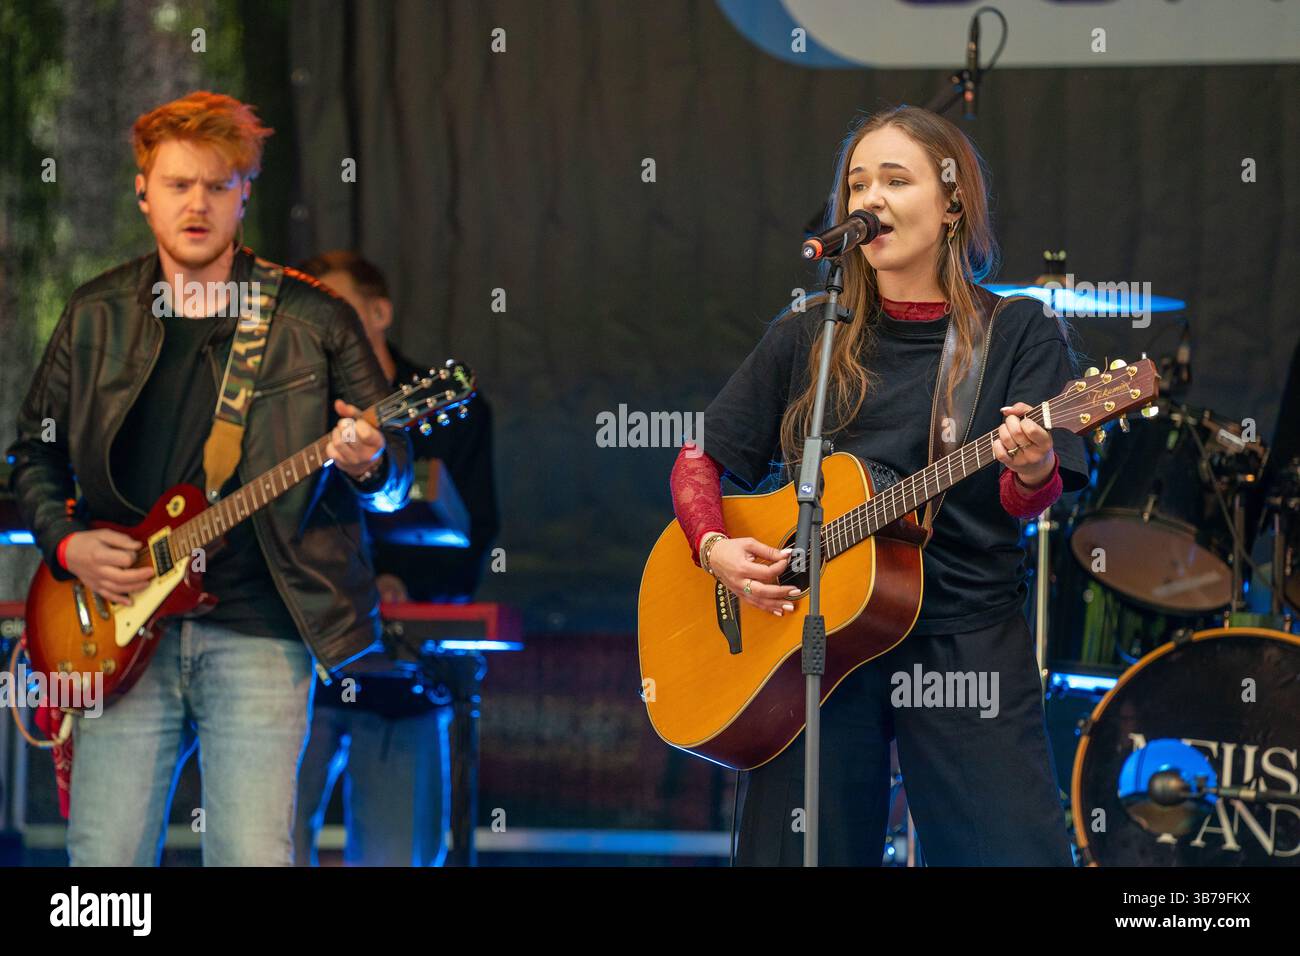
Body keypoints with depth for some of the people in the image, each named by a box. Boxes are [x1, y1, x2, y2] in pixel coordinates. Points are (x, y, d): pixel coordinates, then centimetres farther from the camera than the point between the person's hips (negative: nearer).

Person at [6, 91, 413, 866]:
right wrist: (66, 543, 1)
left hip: (258, 633, -2)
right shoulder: (95, 317, 12)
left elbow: (394, 471, 8)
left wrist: (368, 464, -16)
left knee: (255, 855, -9)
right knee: (106, 856, -4)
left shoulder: (315, 320, 6)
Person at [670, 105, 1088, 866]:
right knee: (799, 853, -1)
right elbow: (701, 460, 14)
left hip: (966, 644, -2)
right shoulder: (806, 338, 11)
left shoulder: (1020, 334, 4)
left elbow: (1030, 500, -6)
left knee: (1015, 851, -12)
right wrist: (716, 548, -6)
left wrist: (1032, 470, -30)